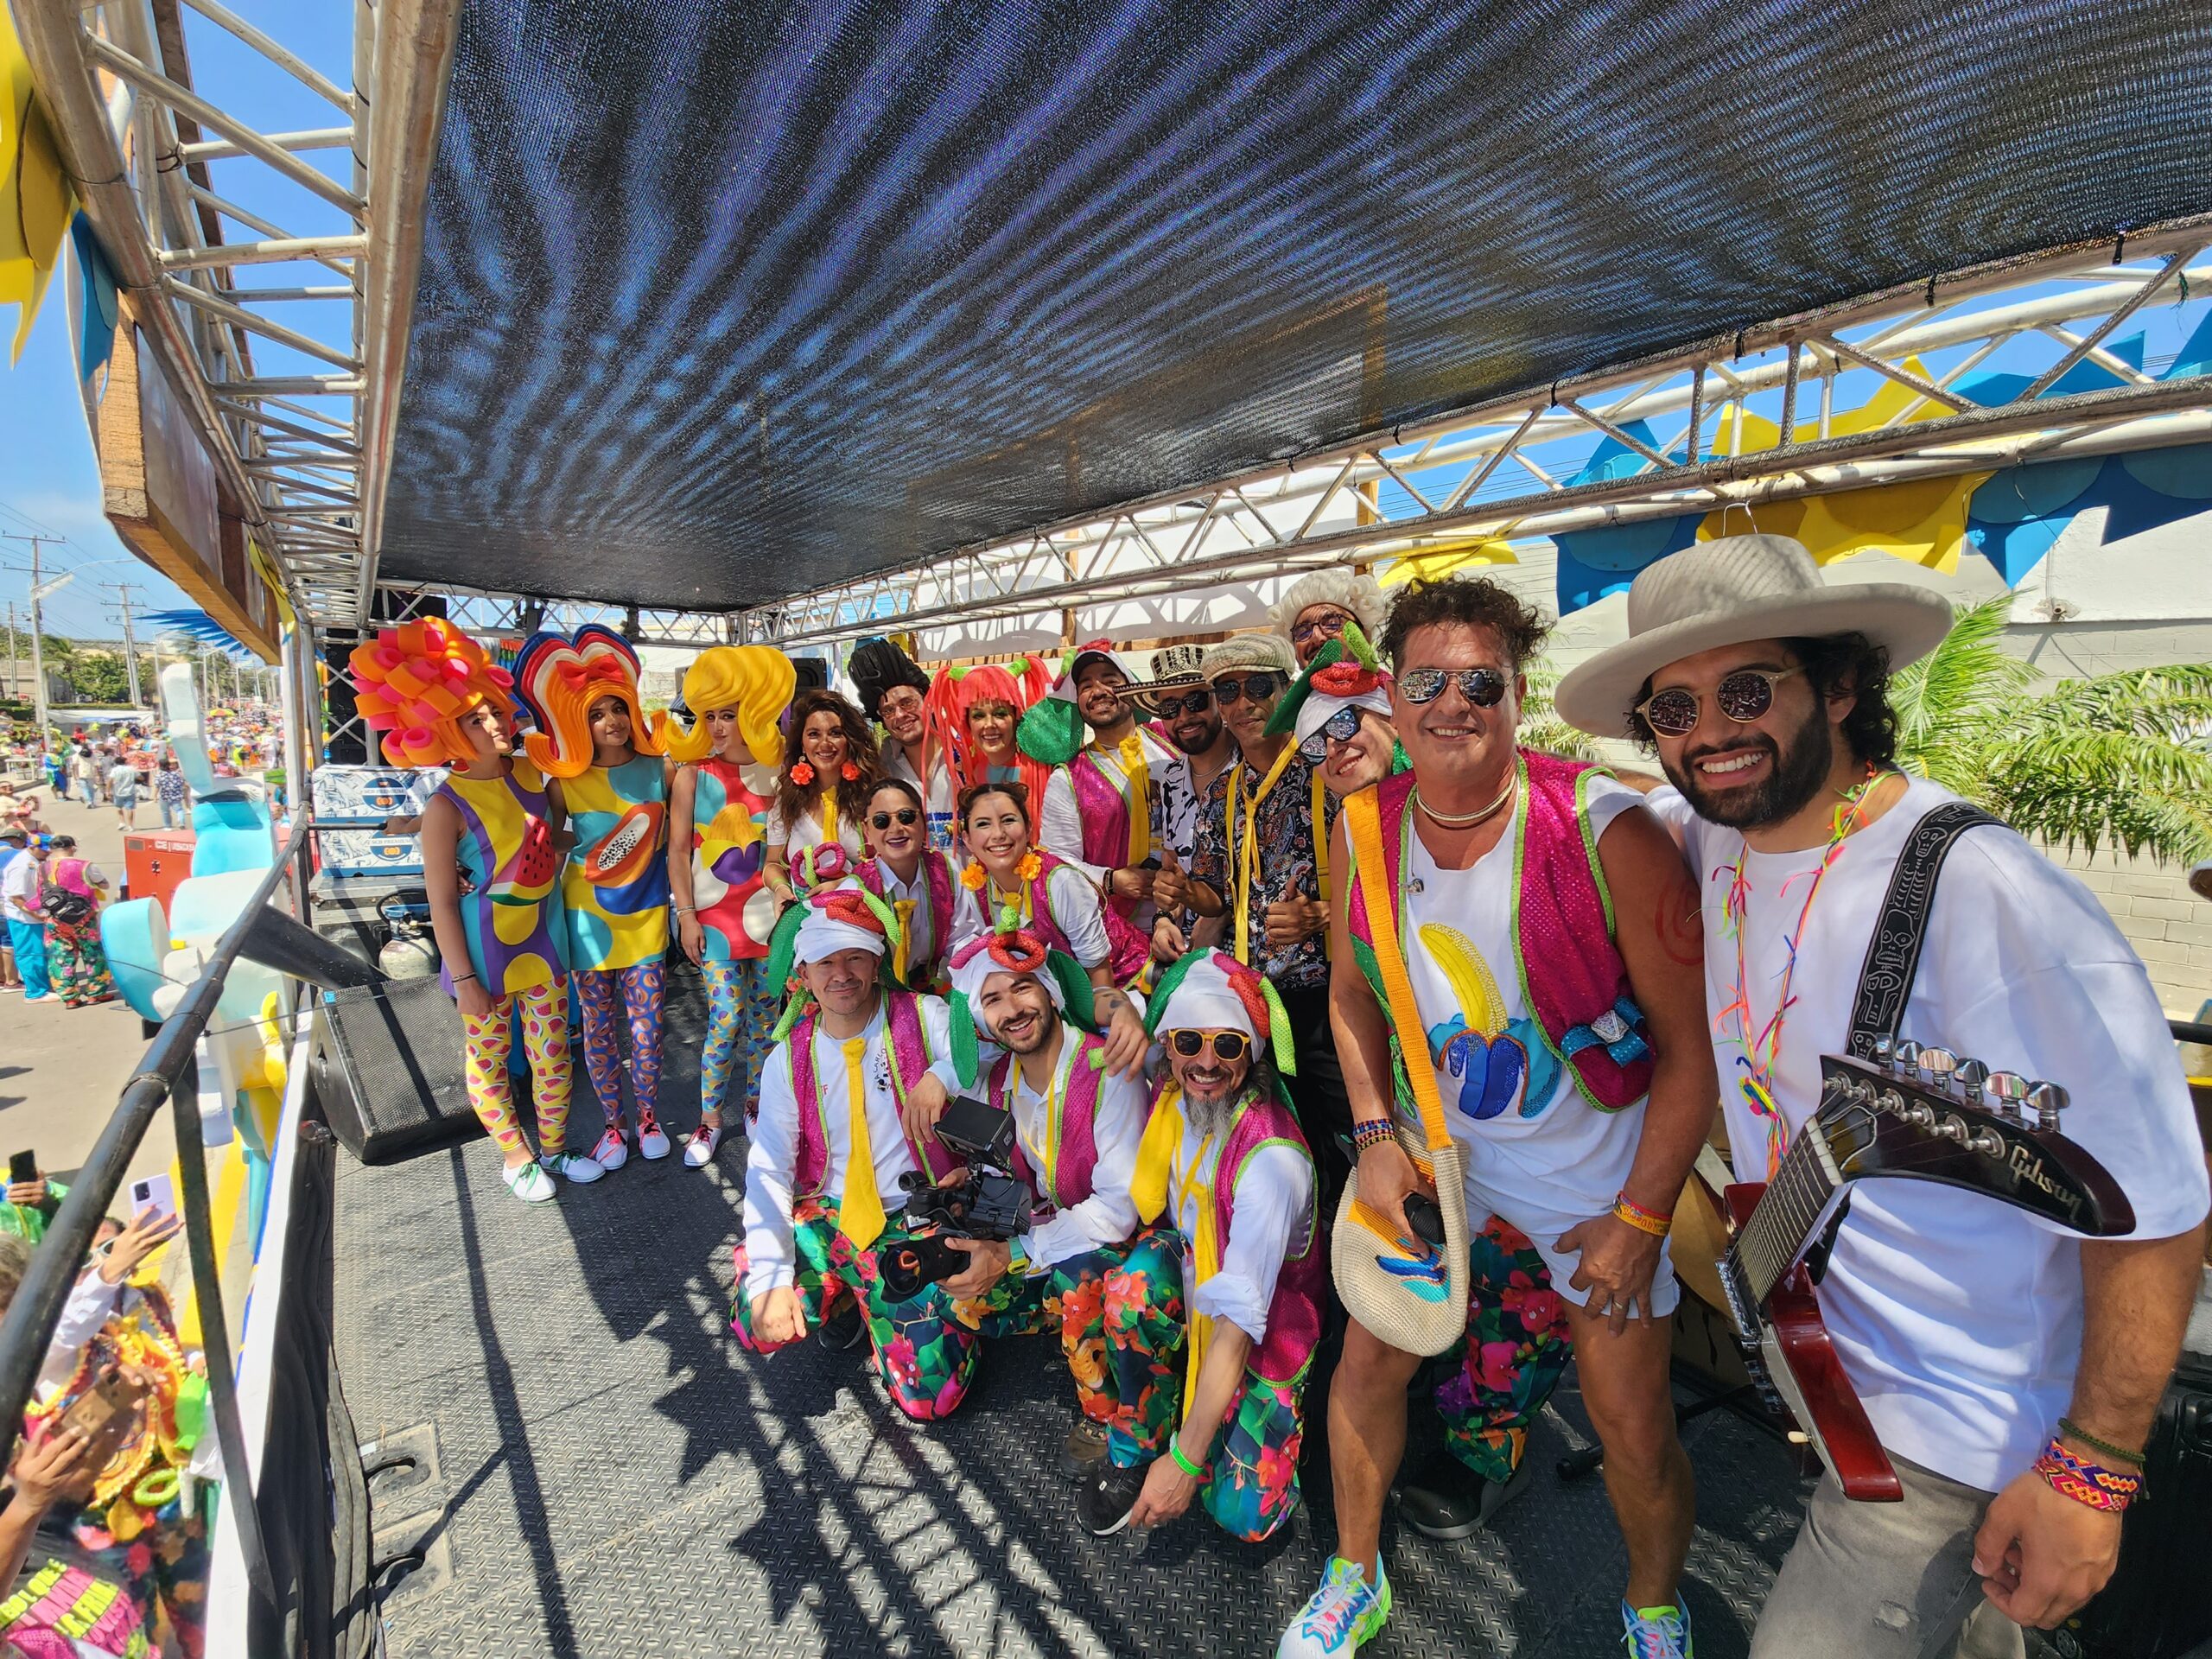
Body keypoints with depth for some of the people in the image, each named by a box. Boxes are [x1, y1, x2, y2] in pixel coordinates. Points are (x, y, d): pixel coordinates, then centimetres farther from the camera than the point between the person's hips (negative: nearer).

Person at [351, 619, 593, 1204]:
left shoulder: (532, 773, -2)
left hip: (543, 936, 5)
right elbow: (442, 903, -14)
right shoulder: (448, 806, -17)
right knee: (489, 1057, 13)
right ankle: (516, 1157, 32)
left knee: (552, 1052, 15)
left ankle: (555, 1148, 34)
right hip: (485, 947, -5)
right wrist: (463, 979, -13)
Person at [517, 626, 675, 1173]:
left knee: (646, 1030, 5)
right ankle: (613, 1124, 31)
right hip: (588, 917, 0)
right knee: (599, 1029, 11)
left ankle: (648, 1115, 29)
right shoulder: (565, 783, -6)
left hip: (645, 916, 0)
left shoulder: (659, 769, -5)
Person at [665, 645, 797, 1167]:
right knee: (726, 1016, -4)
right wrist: (686, 915, -6)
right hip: (714, 913, -2)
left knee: (764, 1012, 9)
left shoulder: (778, 772, 1)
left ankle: (754, 1103, 28)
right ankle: (709, 1118, 13)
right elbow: (678, 850, -2)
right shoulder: (694, 773, -3)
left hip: (768, 909, 2)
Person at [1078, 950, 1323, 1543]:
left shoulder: (1271, 1159, -34)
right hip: (1188, 1264, 4)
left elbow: (1238, 1322, -31)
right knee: (1135, 1283, -31)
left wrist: (1185, 1461, -26)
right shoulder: (1170, 1097, -17)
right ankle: (1136, 1447, -4)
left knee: (1246, 1516, -17)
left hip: (1266, 1321, -3)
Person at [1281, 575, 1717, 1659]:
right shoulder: (1362, 832, -12)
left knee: (1635, 1433, 11)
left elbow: (1691, 1041, -16)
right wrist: (1375, 1135, -5)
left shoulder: (1609, 832, -24)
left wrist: (1640, 1219, -12)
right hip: (1430, 1140, 3)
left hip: (1595, 1162, -2)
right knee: (1368, 1362, 13)